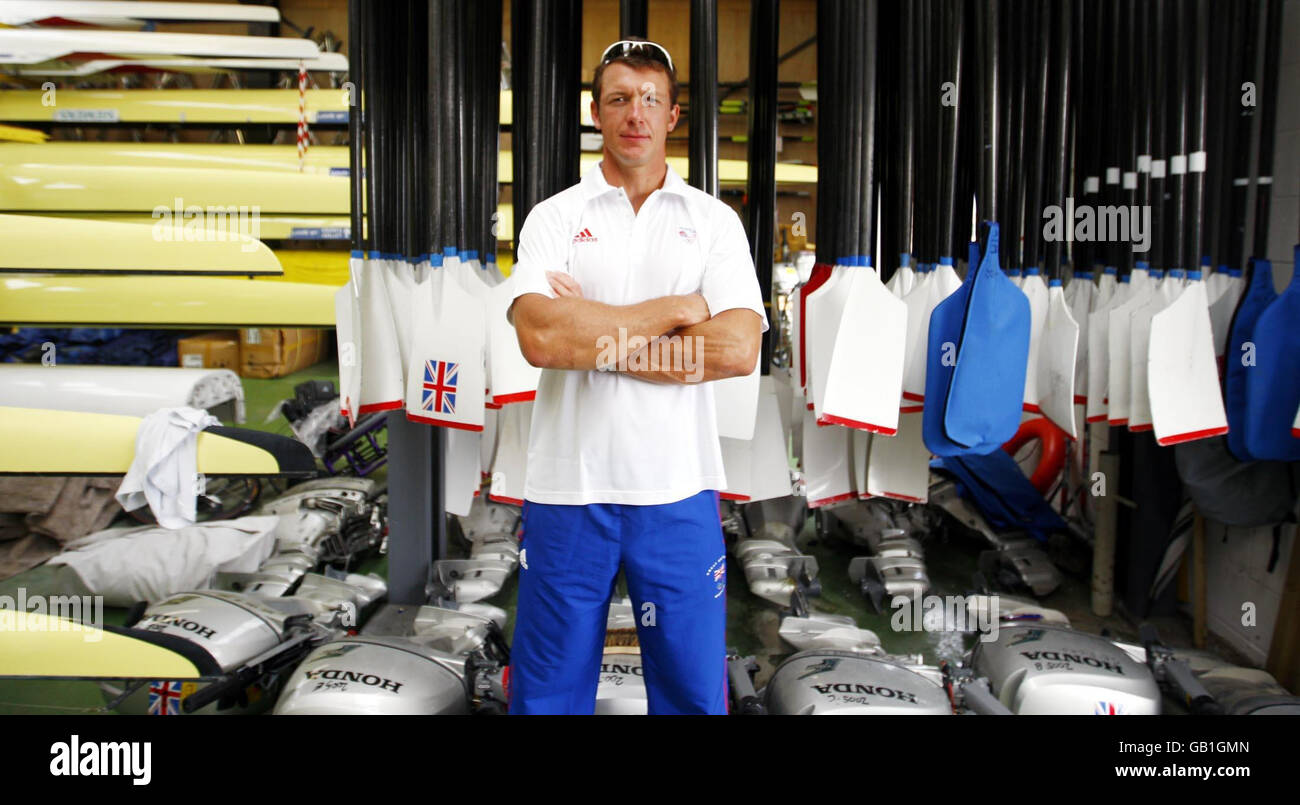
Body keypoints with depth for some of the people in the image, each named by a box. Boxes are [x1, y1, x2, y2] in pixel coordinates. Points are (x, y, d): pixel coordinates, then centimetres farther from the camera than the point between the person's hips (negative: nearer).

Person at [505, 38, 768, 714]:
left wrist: (594, 336, -11)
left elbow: (737, 351, -10)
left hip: (678, 489, 1)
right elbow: (540, 338, -15)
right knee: (549, 689, 11)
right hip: (567, 487, 0)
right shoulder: (553, 219, 4)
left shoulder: (715, 222, 5)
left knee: (692, 687, 11)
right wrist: (674, 310, -11)